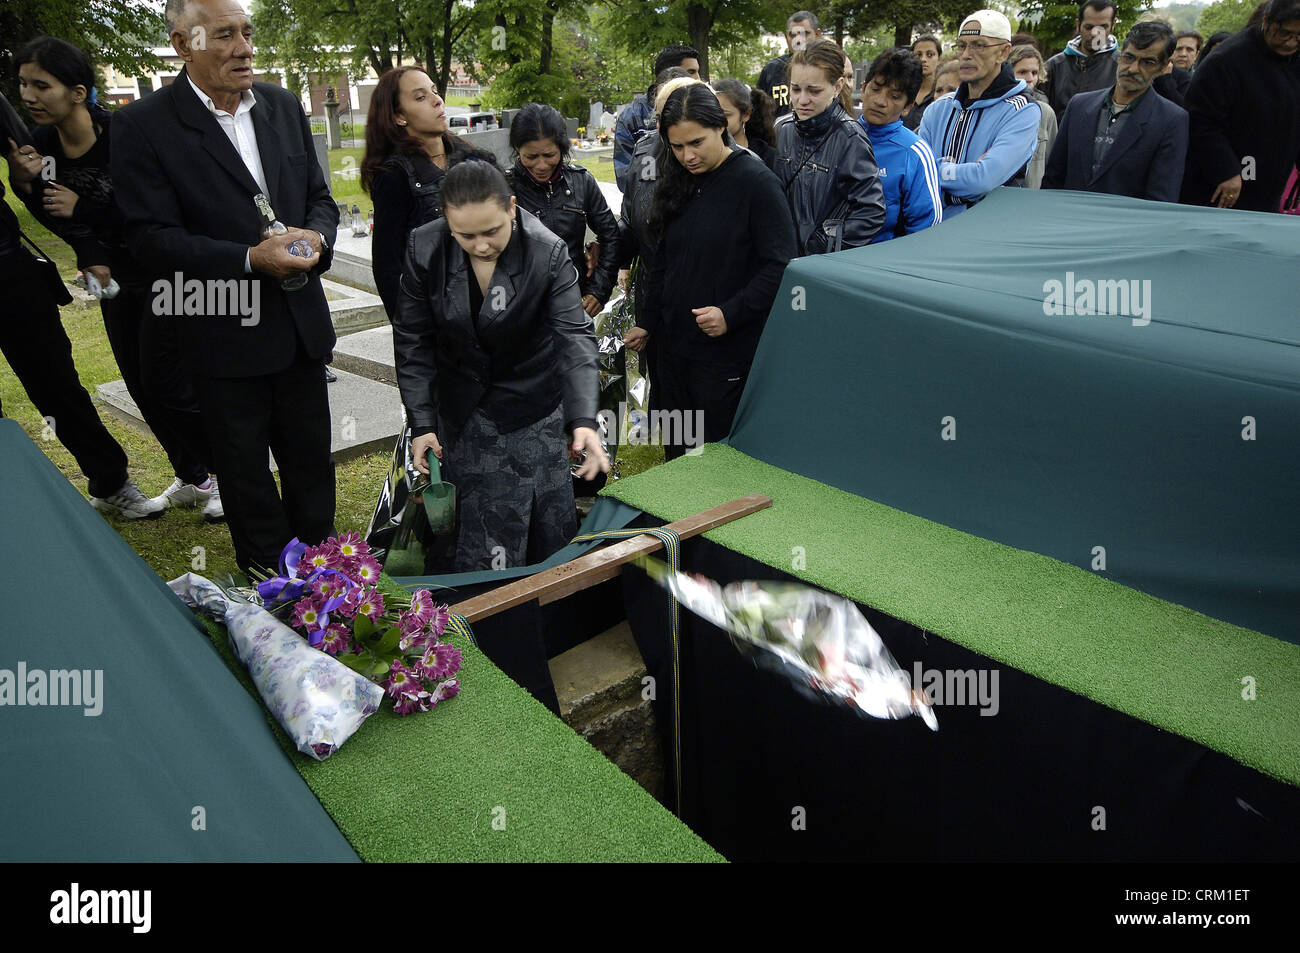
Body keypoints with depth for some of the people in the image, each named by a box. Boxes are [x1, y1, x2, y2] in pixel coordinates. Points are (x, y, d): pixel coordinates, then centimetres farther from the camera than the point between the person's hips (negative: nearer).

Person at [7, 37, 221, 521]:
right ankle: (192, 479, 29)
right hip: (116, 276, 7)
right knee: (140, 387, 12)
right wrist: (25, 184, -11)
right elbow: (58, 217, 7)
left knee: (165, 384, -6)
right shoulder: (41, 142, -4)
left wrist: (82, 208, -26)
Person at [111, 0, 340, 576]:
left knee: (311, 459, 17)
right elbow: (152, 238, -14)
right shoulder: (142, 126, -10)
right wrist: (251, 259, -25)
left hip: (300, 325, 5)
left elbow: (319, 197, 12)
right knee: (244, 469, 11)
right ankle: (271, 580, 29)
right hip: (224, 333, -4)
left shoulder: (284, 106, 6)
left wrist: (315, 236, -11)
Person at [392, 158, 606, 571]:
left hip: (535, 407, -1)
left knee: (550, 529, 6)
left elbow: (575, 336, -26)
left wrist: (583, 420, -40)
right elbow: (413, 340, -5)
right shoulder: (424, 249, -13)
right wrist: (421, 422, -10)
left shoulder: (548, 252, -19)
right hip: (462, 411, 1)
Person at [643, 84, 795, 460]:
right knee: (676, 454, 15)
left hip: (728, 354, -6)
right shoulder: (677, 182, 9)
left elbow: (780, 265, -14)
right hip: (674, 346, 6)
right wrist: (649, 323, 14)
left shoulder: (756, 182, -11)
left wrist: (731, 314, -20)